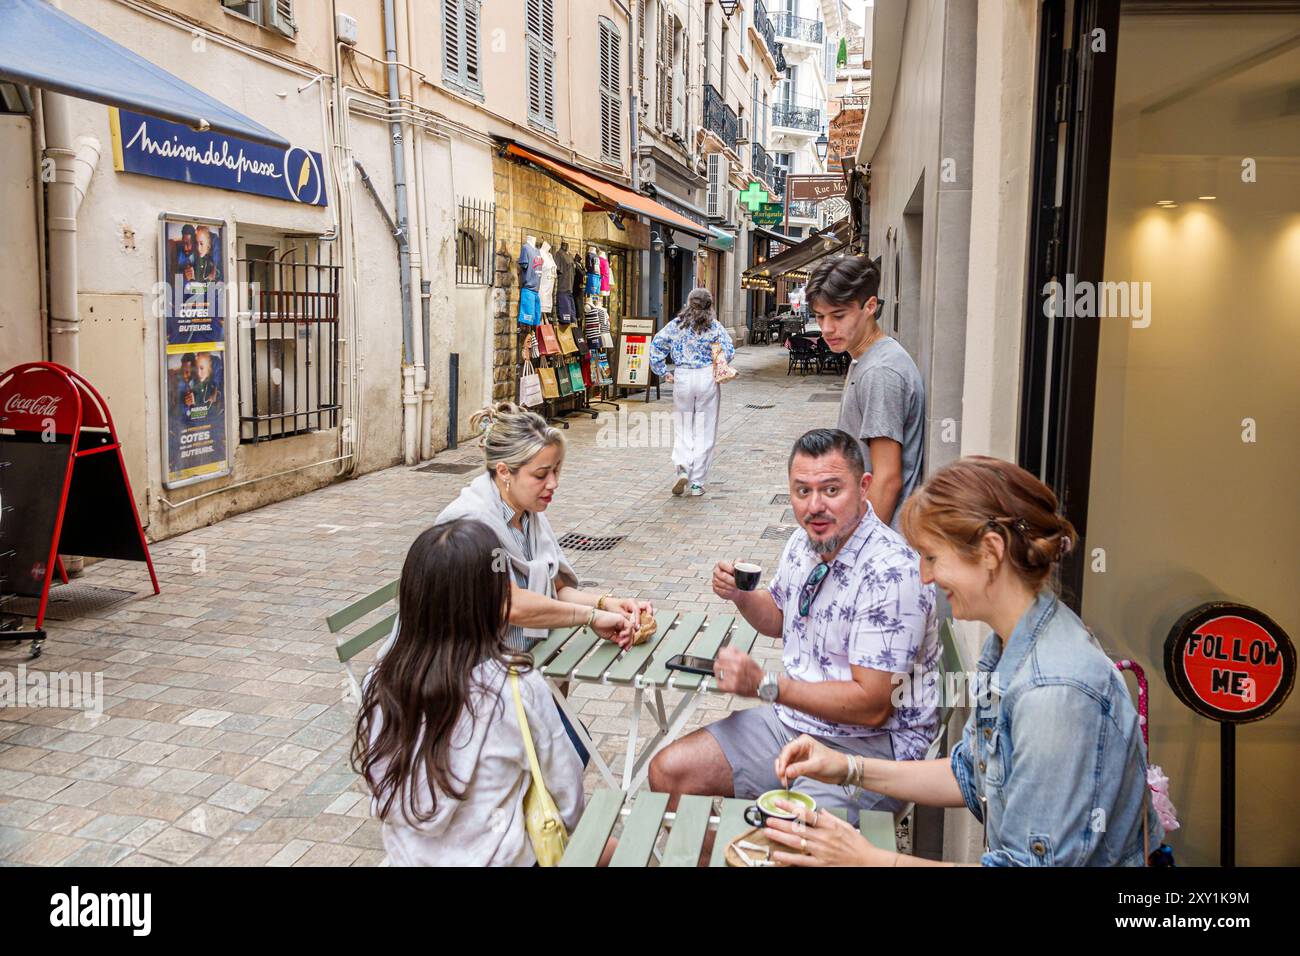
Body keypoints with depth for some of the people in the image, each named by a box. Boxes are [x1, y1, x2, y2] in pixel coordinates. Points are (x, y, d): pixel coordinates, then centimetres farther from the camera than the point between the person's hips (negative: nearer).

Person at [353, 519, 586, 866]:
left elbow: (379, 786, 0)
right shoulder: (517, 685, -26)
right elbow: (564, 786, -11)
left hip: (407, 856, 4)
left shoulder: (378, 683, -14)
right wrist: (572, 824, 11)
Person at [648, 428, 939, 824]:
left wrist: (763, 684, -21)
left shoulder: (892, 573, -24)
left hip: (872, 743, -8)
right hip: (794, 718, 8)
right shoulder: (804, 543, 2)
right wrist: (741, 595, 0)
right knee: (668, 771, 2)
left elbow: (871, 707, -24)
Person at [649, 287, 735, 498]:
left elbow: (656, 344, -1)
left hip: (682, 378, 1)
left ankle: (682, 469, -8)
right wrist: (715, 365, 12)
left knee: (683, 427, 14)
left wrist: (663, 372, 3)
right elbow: (729, 352, -6)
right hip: (707, 378, -1)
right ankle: (697, 482, 8)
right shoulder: (714, 326, -1)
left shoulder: (677, 324, 4)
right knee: (704, 431, 6)